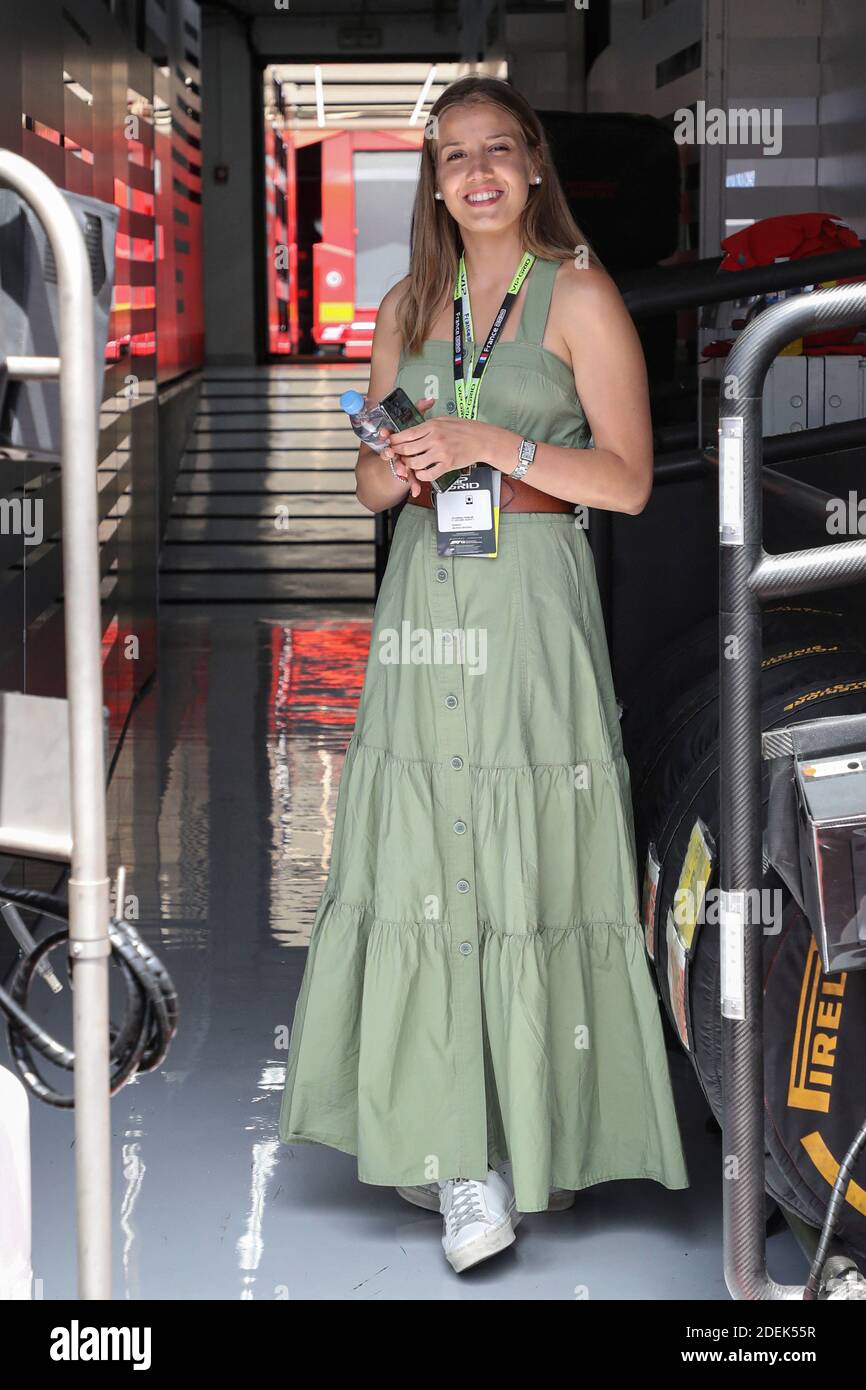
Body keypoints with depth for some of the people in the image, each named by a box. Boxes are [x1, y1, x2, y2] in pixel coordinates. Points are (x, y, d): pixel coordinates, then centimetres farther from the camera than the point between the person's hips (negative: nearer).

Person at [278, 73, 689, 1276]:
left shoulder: (579, 295, 0)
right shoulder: (410, 305, 15)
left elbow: (628, 479, -5)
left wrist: (493, 444, -14)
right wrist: (397, 467, -4)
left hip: (532, 601, -4)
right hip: (423, 598, 4)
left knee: (531, 865, -5)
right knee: (422, 868, -2)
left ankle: (534, 1137, 5)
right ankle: (463, 1165, 2)